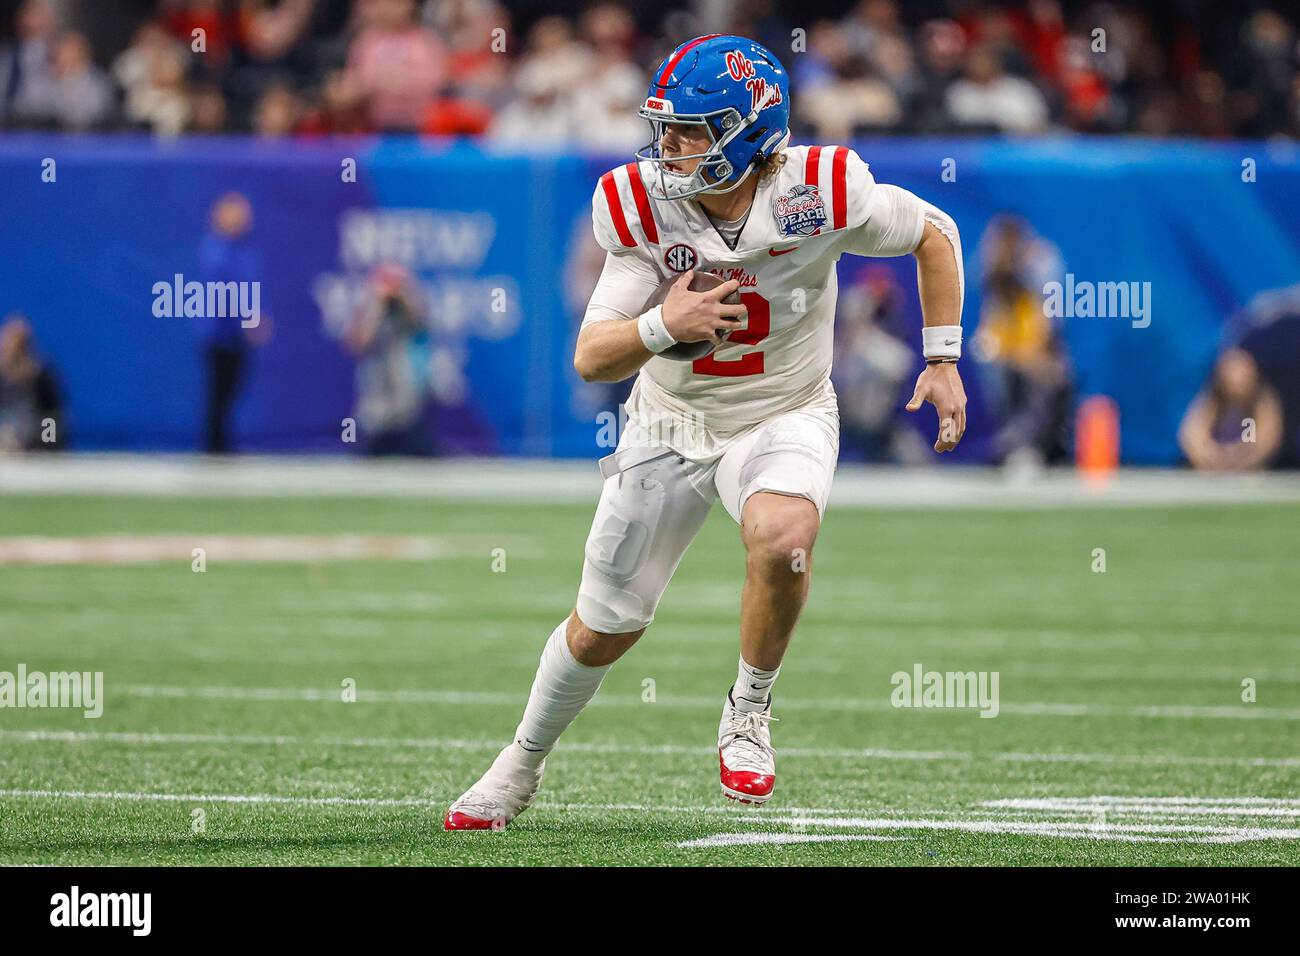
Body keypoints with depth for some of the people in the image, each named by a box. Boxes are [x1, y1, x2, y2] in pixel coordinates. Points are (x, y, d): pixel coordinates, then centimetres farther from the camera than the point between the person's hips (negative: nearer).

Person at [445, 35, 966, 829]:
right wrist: (659, 329, -41)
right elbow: (591, 358, -20)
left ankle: (749, 712, -8)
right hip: (671, 427, 2)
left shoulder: (816, 195, -24)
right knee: (605, 628, 8)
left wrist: (944, 361, -5)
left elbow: (933, 233, -4)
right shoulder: (644, 207, -20)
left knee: (782, 539, -35)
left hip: (785, 419, -2)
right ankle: (524, 763, 36)